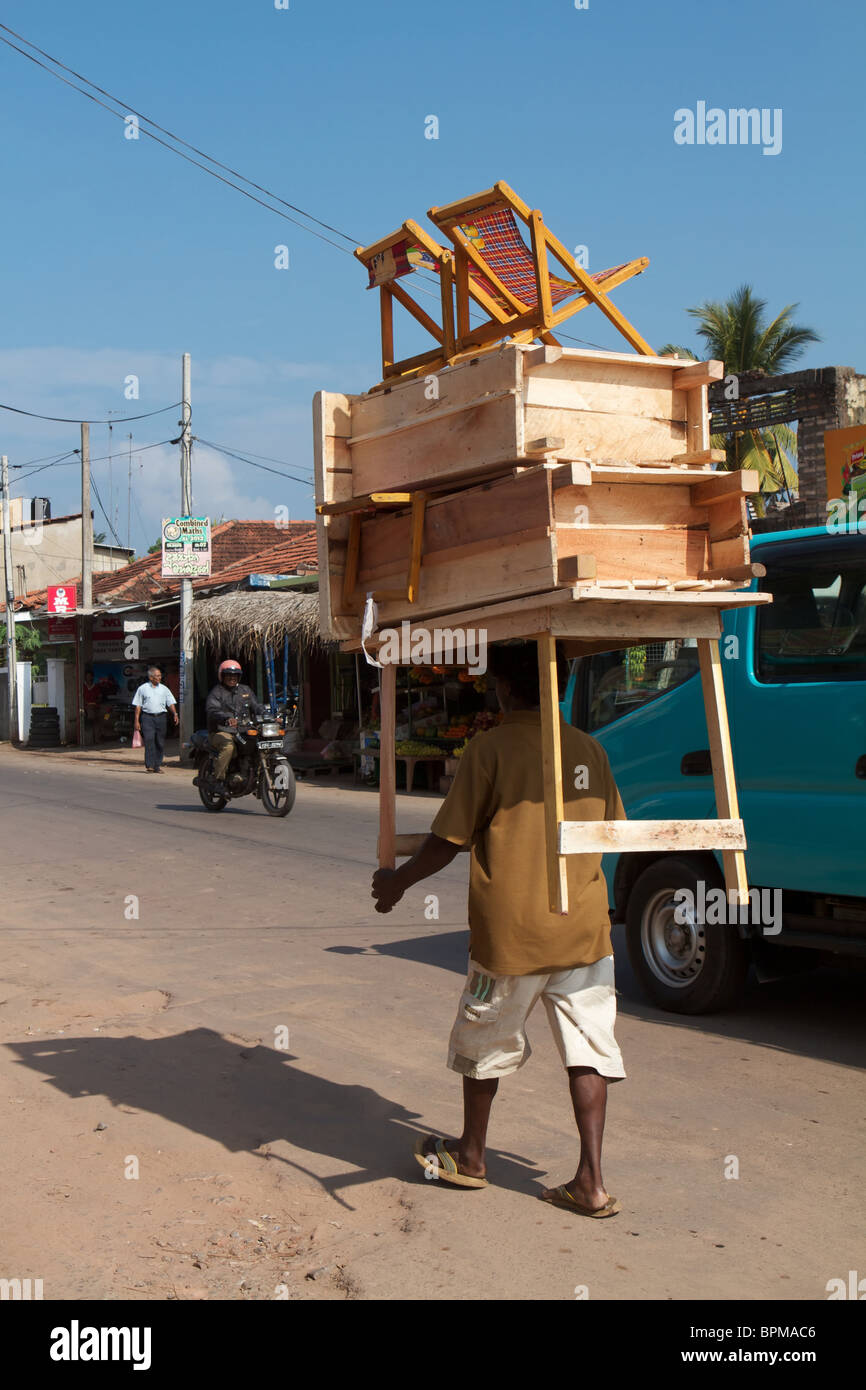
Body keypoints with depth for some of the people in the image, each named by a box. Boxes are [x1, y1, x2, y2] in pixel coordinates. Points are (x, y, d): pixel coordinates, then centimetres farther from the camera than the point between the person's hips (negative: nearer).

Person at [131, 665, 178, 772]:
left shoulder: (164, 689, 13)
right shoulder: (142, 688, 7)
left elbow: (171, 703, 10)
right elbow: (137, 706, 7)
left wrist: (175, 714, -7)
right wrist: (136, 721, 1)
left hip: (161, 716, 3)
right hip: (147, 717, -3)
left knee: (160, 742, 2)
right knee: (149, 740, -14)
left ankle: (158, 765, 10)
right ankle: (149, 765, -16)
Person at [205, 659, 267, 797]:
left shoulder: (245, 690, 21)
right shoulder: (217, 692, 0)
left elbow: (256, 706, 17)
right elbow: (212, 710, -17)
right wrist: (227, 718, -37)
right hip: (221, 732, -5)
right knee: (228, 746, -36)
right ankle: (219, 782, -29)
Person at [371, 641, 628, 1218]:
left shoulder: (491, 749, -10)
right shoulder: (589, 749, 4)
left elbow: (447, 841, -8)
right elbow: (613, 830, 16)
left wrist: (396, 881, 8)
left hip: (512, 931, -4)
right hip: (584, 928, 4)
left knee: (486, 1042, 15)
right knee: (588, 1050, 7)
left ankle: (470, 1156, 30)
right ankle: (592, 1182, 5)